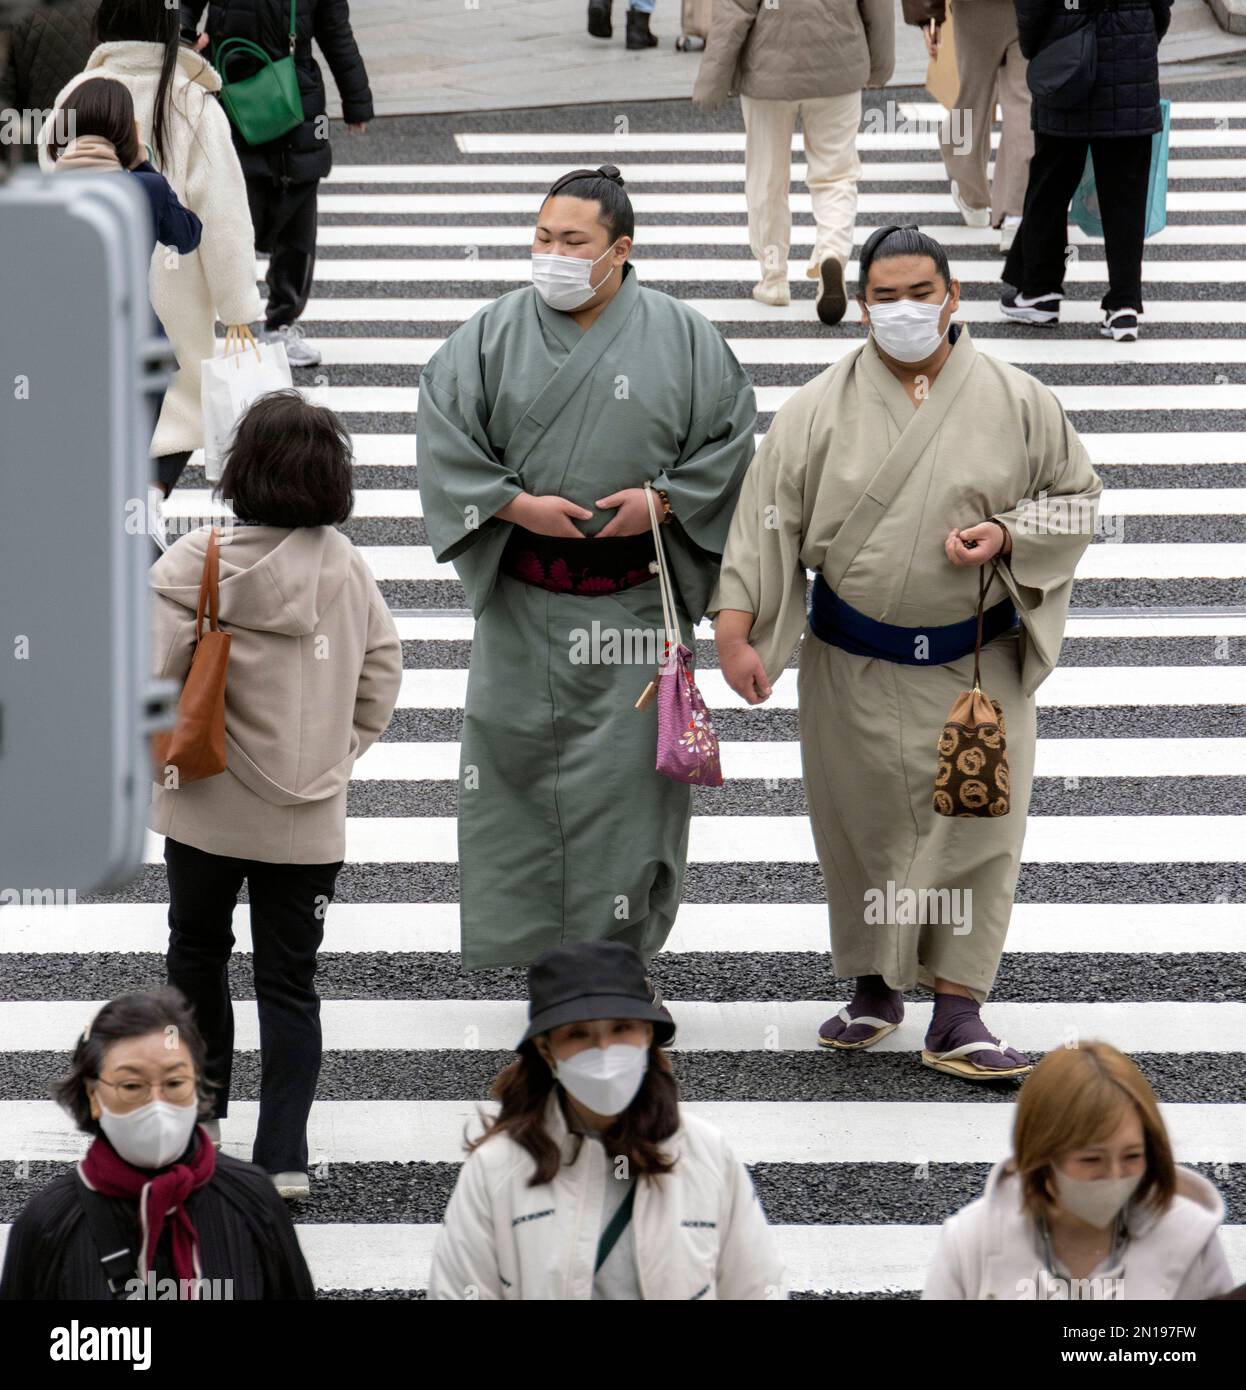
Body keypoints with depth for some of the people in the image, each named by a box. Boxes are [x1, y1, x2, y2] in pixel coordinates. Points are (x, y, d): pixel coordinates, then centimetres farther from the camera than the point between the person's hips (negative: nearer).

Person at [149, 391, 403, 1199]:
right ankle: (285, 1155, 1)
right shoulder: (347, 565, -2)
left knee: (198, 952, 19)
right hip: (311, 820, 2)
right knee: (290, 981, 8)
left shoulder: (198, 564, -15)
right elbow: (383, 669, 5)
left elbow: (150, 674, -19)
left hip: (210, 807, -2)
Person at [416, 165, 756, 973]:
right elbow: (445, 437, -1)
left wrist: (664, 500, -10)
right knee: (512, 755, 3)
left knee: (632, 763, 0)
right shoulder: (493, 336, 2)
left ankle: (621, 952, 11)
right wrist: (515, 504, -11)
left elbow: (731, 437, 3)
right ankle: (509, 953, 16)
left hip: (636, 596, -1)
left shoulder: (680, 337, 0)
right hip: (522, 595, 1)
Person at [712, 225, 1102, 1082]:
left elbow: (1077, 496, 7)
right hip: (854, 666, 1)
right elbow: (767, 519, -4)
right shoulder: (822, 409, -3)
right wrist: (735, 633, -11)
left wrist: (1006, 535, -12)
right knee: (864, 828, 9)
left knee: (973, 829, -5)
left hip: (975, 664, -1)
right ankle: (876, 987, 26)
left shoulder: (1015, 403, -3)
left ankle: (957, 1013, -2)